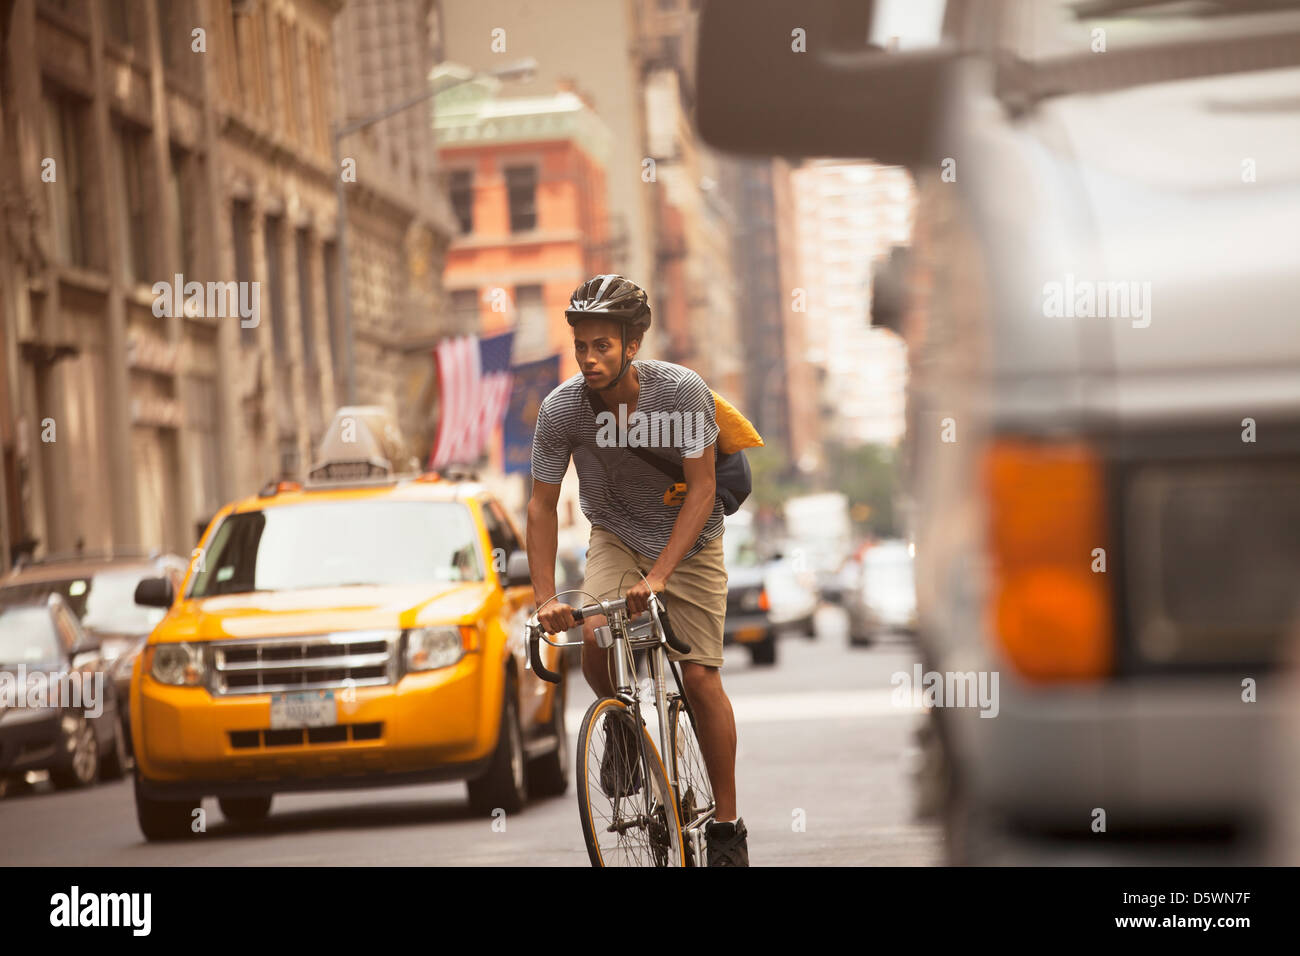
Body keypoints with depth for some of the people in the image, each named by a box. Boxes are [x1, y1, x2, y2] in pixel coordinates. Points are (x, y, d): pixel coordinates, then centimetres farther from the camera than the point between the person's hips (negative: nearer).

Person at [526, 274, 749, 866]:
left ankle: (727, 824, 7)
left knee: (700, 677, -7)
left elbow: (701, 491, -23)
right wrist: (545, 600, -21)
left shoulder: (682, 391, -27)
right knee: (596, 636, -26)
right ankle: (623, 725, 8)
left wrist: (658, 577, -31)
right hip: (616, 536, 2)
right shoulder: (561, 409, -21)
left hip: (688, 540, -2)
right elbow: (542, 506, -13)